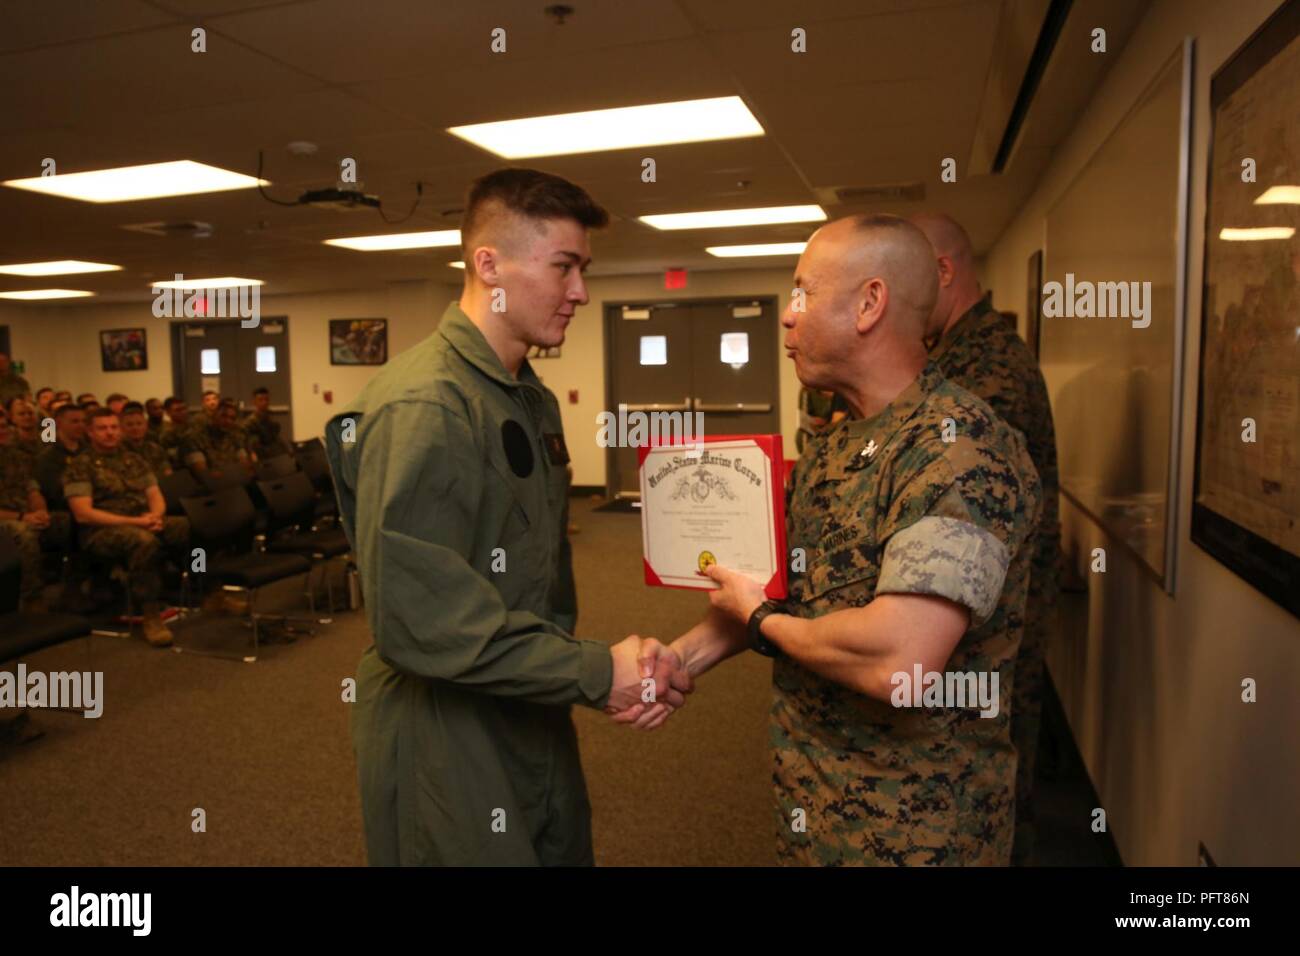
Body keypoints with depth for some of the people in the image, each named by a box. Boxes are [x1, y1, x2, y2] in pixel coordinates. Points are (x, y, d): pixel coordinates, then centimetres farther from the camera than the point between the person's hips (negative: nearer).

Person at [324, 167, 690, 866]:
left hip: (537, 726, 9)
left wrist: (615, 674, 0)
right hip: (447, 751, -8)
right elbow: (419, 619, -28)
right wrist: (594, 672, -21)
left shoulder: (536, 402, 9)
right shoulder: (424, 406, -22)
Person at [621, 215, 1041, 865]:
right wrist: (687, 655, -4)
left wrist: (760, 620, -17)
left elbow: (898, 660, -34)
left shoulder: (962, 448, -24)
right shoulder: (832, 448, 6)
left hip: (914, 829, -7)